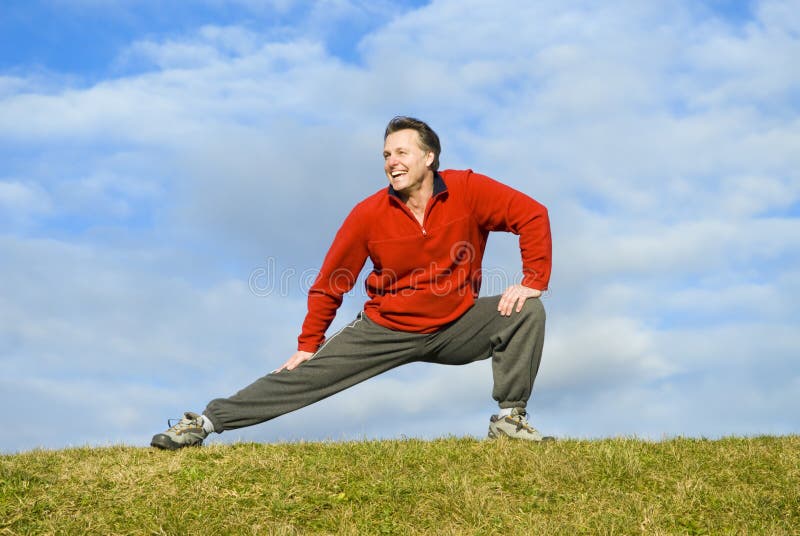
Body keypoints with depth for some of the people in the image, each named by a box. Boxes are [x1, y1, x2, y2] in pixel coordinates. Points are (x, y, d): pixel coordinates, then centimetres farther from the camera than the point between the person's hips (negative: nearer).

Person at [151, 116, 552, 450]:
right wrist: (307, 344, -1)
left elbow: (533, 215, -11)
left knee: (528, 310, -18)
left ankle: (509, 417, -11)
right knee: (307, 374, -7)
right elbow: (330, 284, -4)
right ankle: (207, 421, -2)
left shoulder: (468, 191, -16)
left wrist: (534, 282, -18)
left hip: (457, 326, 1)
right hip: (386, 330, 0)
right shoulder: (369, 214, -14)